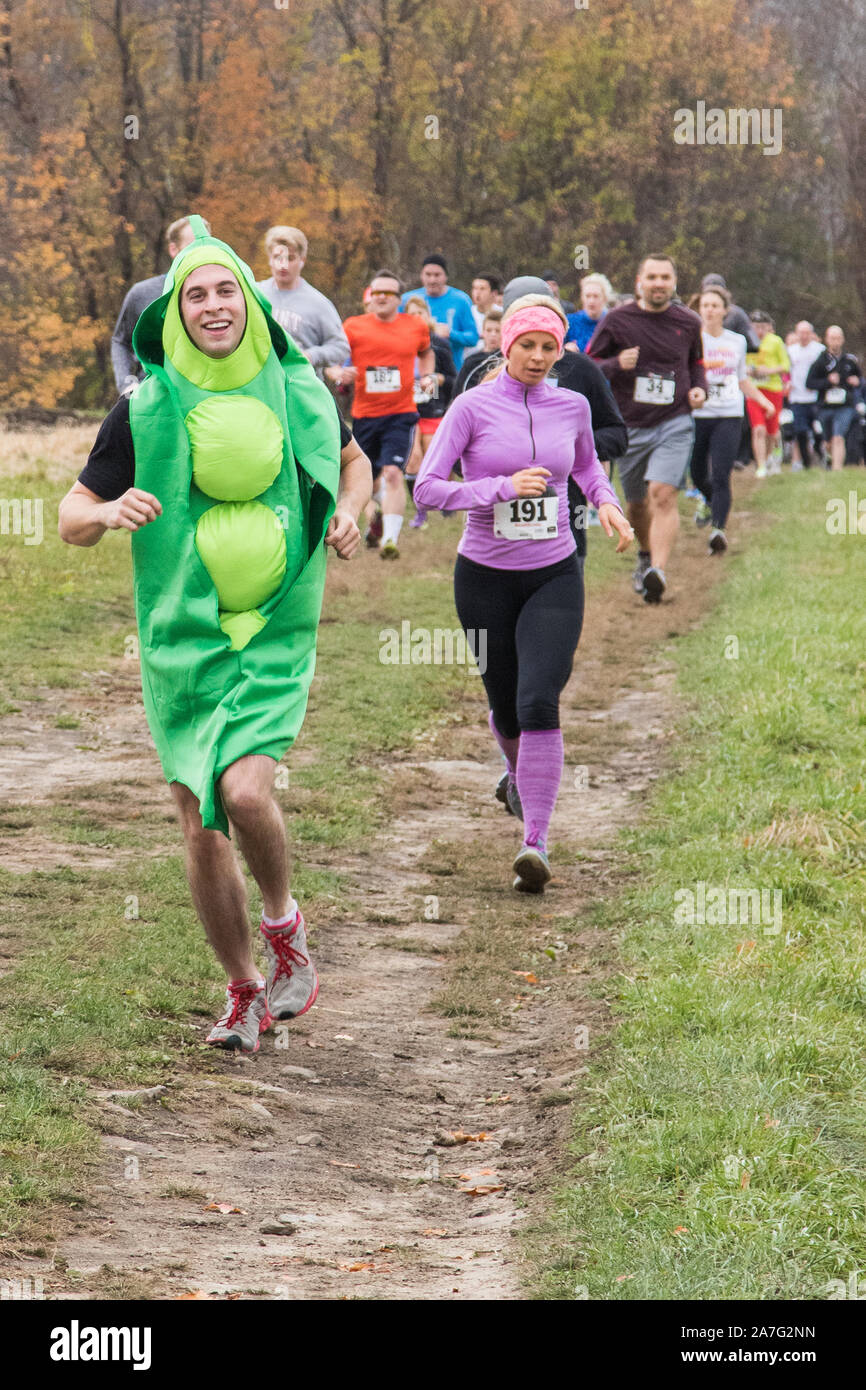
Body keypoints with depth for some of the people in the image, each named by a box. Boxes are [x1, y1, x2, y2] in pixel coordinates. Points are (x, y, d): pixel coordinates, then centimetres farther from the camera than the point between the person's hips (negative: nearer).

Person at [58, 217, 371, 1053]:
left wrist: (348, 510, 0)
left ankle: (283, 922, 9)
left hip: (275, 637, -1)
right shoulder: (146, 409, -3)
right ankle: (242, 990, 22)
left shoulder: (296, 393, 1)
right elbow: (71, 520, -1)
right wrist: (108, 511, -23)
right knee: (200, 827, 3)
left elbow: (353, 460, 22)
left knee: (245, 791, -22)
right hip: (182, 638, 1)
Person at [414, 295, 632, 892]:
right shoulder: (474, 407, -7)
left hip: (555, 577, 1)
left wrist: (606, 501, 6)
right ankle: (518, 771, 49)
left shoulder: (572, 406, 3)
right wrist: (503, 488, -23)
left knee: (539, 703, -17)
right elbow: (427, 487, -12)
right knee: (507, 707, 12)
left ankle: (536, 843, -18)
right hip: (485, 576, -1)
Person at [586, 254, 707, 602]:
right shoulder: (616, 321, -2)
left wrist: (699, 388, 3)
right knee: (636, 503, 14)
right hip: (630, 427, 1)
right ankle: (645, 556, 43)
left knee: (663, 495, -20)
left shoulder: (687, 323, 5)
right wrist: (617, 364, -18)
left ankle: (658, 571, -30)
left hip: (675, 423, -1)